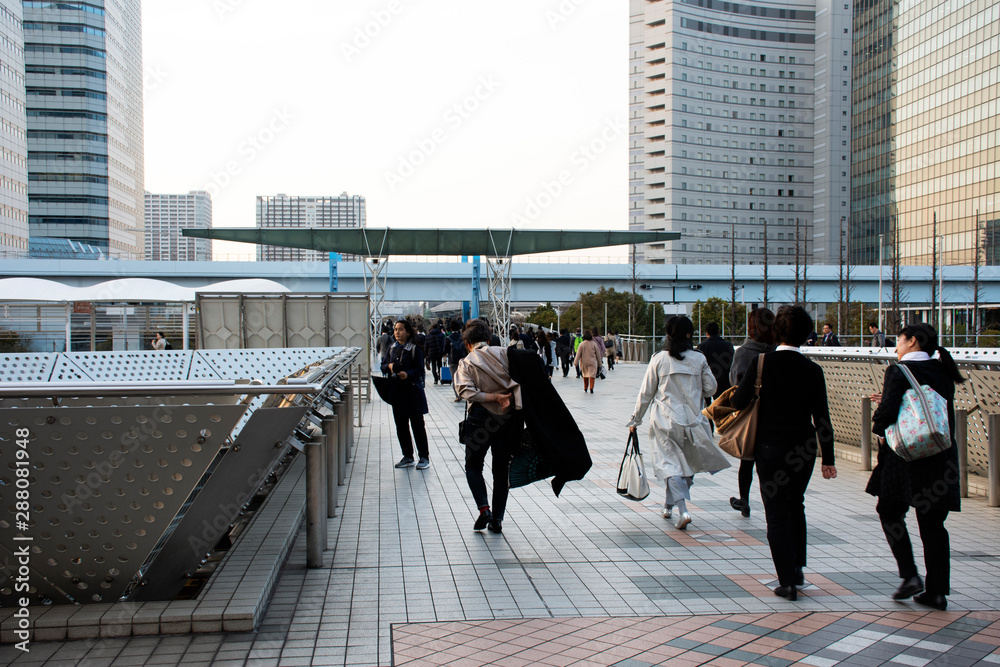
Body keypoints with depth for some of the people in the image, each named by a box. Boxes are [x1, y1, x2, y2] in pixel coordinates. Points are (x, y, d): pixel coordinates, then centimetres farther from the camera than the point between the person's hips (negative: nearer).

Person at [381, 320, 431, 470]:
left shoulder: (415, 349, -7)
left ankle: (424, 457, 8)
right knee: (400, 425, 10)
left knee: (417, 424, -1)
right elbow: (383, 366, 15)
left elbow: (419, 370, -11)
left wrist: (407, 374, -29)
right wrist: (389, 366, -7)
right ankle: (407, 457, 21)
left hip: (413, 390, -6)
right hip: (396, 390, 6)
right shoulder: (393, 348, 11)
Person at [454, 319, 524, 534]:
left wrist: (496, 397, -15)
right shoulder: (503, 353, 3)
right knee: (502, 468, 12)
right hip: (508, 418, 3)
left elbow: (468, 392, -16)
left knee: (473, 466, 15)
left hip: (481, 418, -2)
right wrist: (508, 397, -12)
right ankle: (497, 519, 14)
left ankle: (484, 508, -3)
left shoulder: (466, 363, -1)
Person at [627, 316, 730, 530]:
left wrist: (635, 419, 10)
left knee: (670, 463, 1)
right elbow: (710, 388, 4)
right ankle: (669, 504, 27)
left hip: (665, 420, -1)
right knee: (685, 463, 17)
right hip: (692, 420, 1)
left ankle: (683, 510, -14)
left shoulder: (659, 359, -5)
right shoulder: (699, 359, -3)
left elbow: (646, 393, 0)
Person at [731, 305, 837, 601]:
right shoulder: (813, 370, -5)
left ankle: (788, 580, 6)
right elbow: (822, 418, -3)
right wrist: (828, 459, 3)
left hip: (770, 447, -3)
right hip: (804, 449, 3)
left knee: (777, 514, 5)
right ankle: (797, 569, 28)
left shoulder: (761, 362, -11)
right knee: (795, 507, 22)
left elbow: (739, 402, -10)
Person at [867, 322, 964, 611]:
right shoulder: (943, 372, 7)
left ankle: (909, 575, 3)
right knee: (933, 522, 11)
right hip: (941, 457, 6)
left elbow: (887, 413, -21)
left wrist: (880, 430, 2)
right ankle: (936, 591, 13)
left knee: (890, 512, 13)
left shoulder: (898, 372, -11)